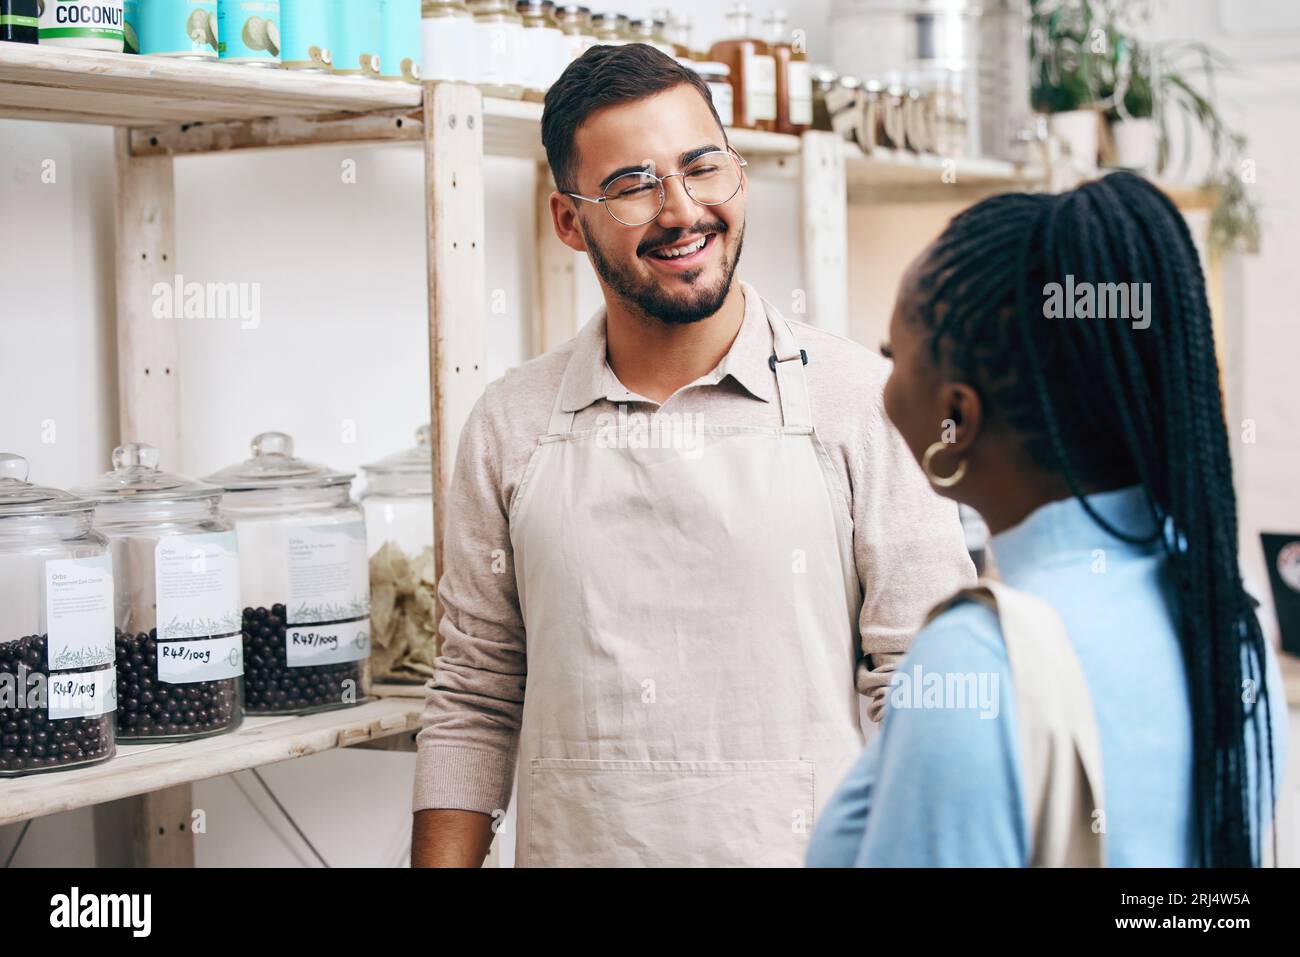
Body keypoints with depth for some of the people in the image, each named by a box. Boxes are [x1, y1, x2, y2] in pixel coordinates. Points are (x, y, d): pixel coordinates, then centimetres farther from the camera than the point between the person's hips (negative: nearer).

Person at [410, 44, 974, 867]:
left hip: (804, 847, -2)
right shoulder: (510, 427, 3)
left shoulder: (864, 401, -5)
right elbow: (474, 707, 7)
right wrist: (441, 862, -1)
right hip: (574, 849, 2)